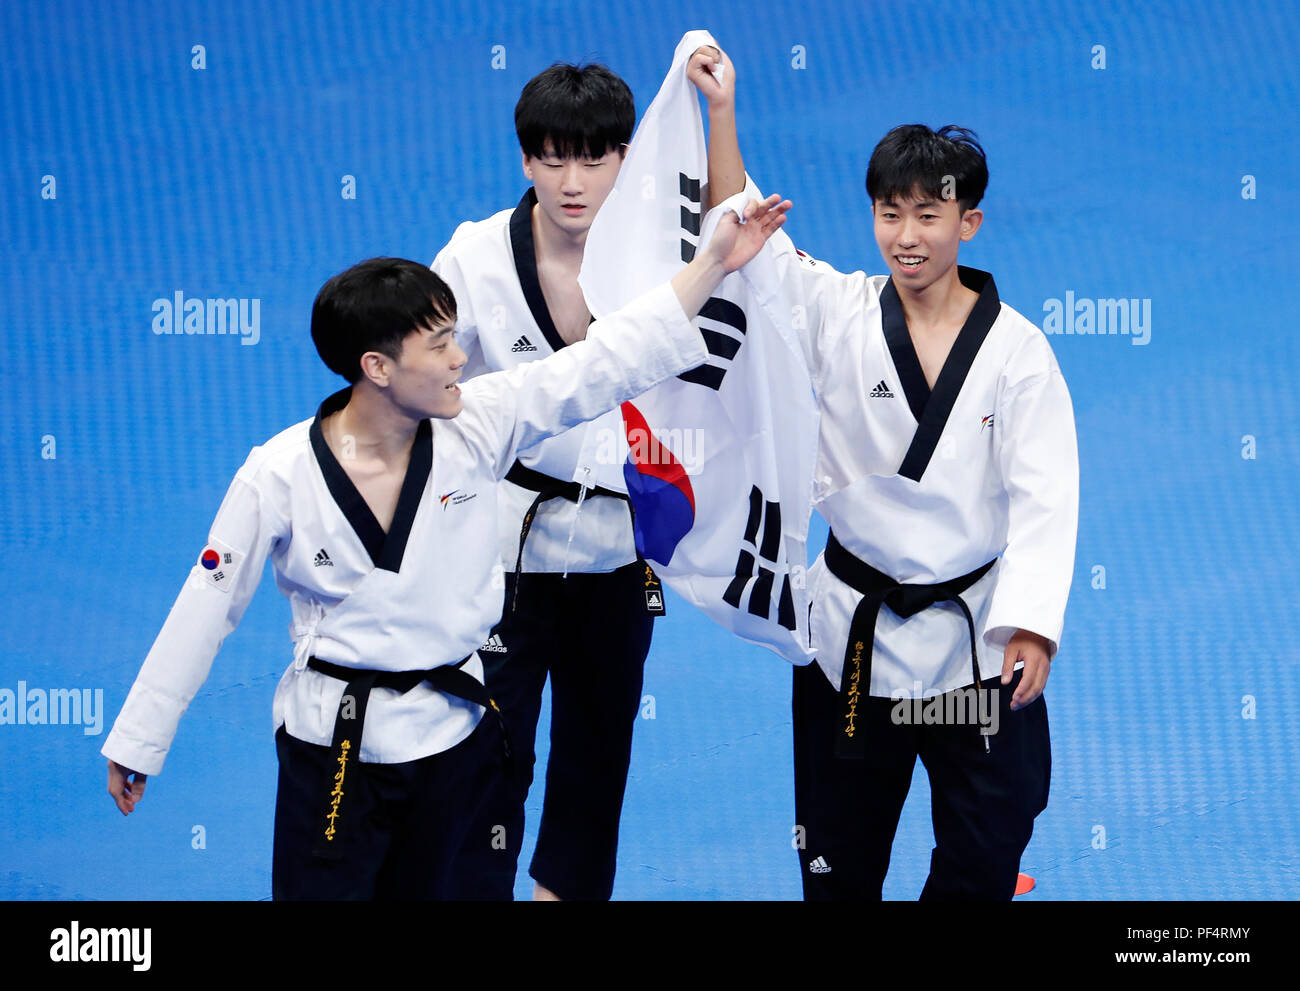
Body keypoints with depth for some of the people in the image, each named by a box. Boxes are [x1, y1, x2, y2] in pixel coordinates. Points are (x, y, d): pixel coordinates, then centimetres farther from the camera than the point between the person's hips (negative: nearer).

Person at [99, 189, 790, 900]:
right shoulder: (280, 474, -14)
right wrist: (136, 742, -3)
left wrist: (714, 263, -9)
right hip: (334, 742, -3)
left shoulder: (475, 428, -7)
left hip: (451, 731, 3)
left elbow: (609, 360, -5)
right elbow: (204, 608, -7)